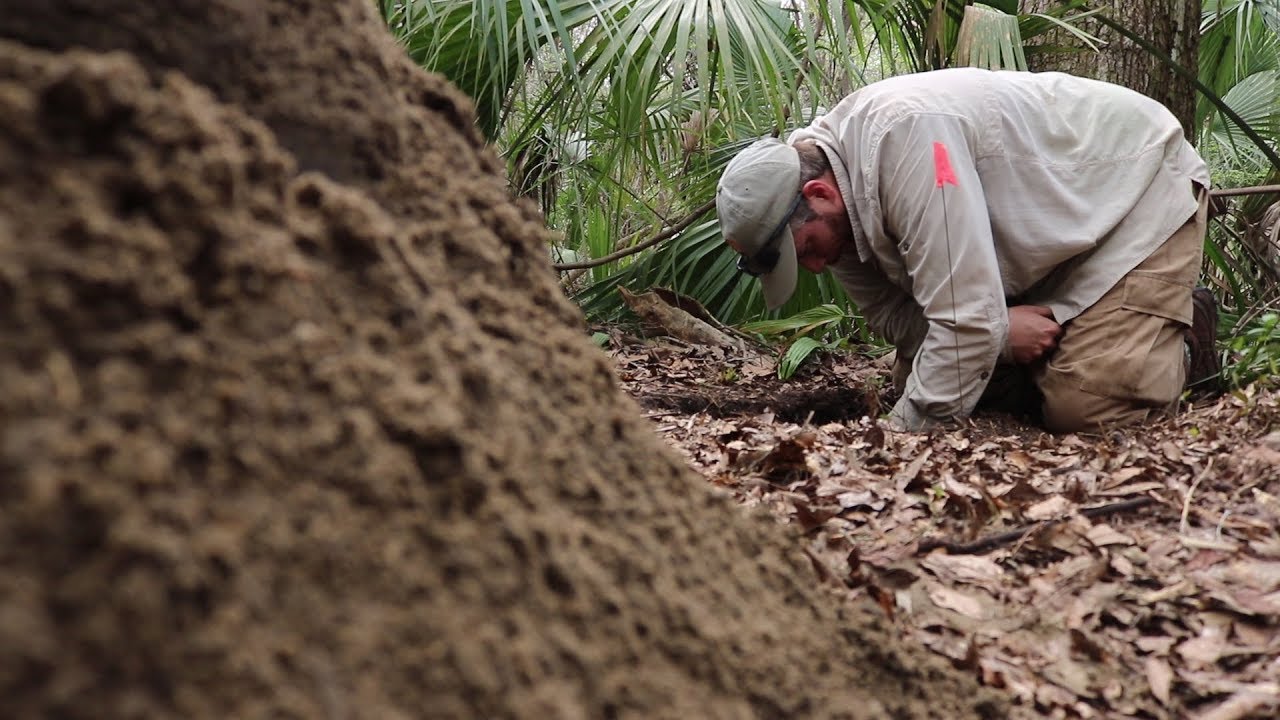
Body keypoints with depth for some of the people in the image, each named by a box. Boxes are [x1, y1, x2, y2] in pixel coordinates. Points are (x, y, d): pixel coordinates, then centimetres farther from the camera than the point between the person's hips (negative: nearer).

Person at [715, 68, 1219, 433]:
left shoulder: (905, 135, -38)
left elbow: (966, 320, -39)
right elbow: (889, 312, -4)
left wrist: (901, 435, -30)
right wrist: (1001, 330, -22)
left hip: (1143, 186, -8)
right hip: (1051, 230, 8)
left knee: (1082, 408, -20)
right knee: (920, 374, 1)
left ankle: (1182, 339, 9)